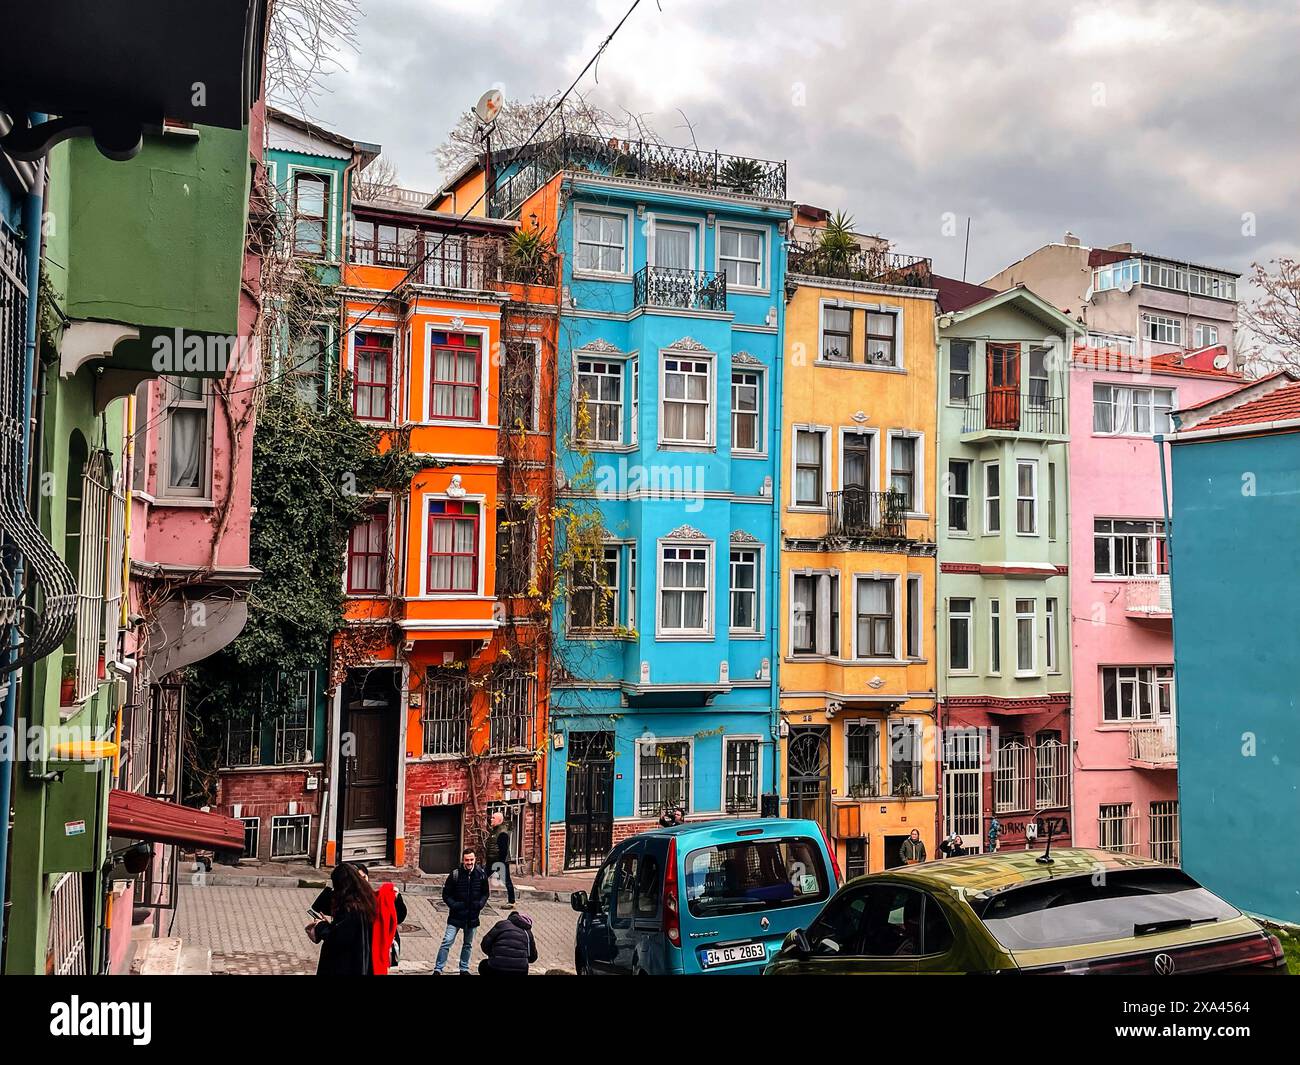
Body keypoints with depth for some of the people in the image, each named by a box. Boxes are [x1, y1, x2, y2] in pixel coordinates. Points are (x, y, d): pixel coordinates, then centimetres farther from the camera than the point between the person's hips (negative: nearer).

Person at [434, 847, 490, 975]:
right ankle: (438, 969, -1)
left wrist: (481, 903, -6)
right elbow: (446, 894, -4)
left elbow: (485, 893, 12)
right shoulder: (455, 874, -10)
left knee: (467, 945, 15)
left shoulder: (481, 875, -1)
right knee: (447, 942, -8)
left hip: (472, 917, 3)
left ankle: (464, 969, 29)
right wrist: (453, 905, -17)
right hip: (456, 916, -3)